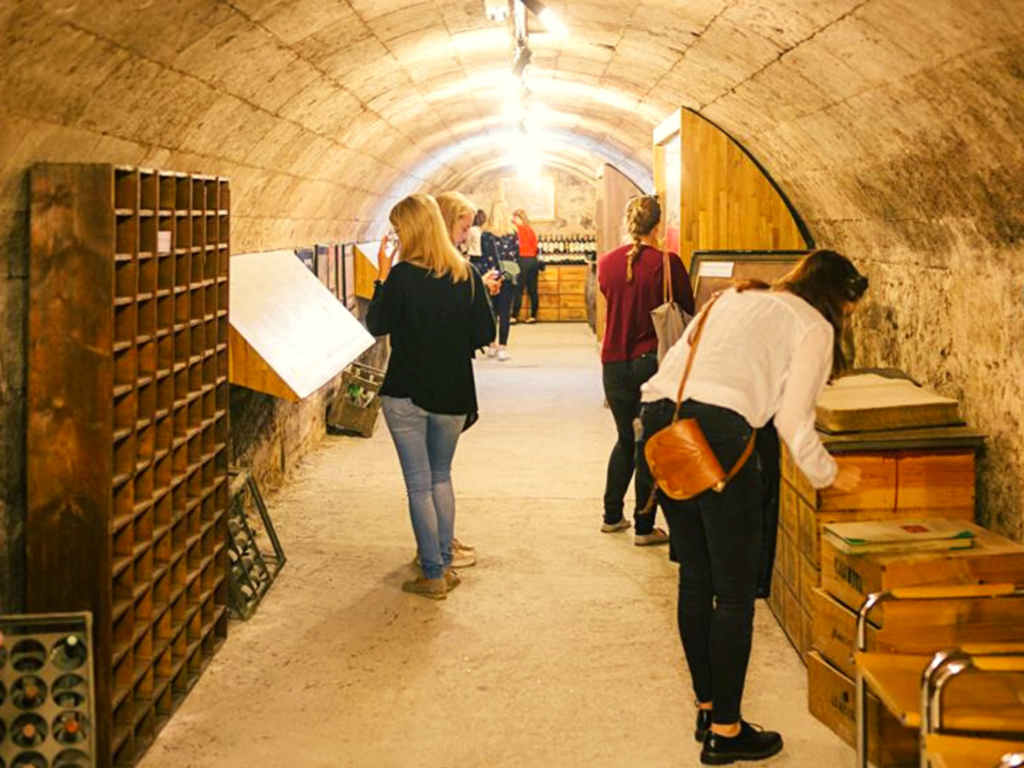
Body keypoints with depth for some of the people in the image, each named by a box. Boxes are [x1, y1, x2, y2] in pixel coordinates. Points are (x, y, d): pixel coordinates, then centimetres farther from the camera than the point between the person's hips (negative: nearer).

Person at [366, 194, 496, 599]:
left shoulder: (402, 276, -15)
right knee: (441, 478, 20)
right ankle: (444, 564, 23)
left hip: (406, 395, -4)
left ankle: (433, 574, 9)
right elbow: (484, 333, 1)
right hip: (452, 394, 4)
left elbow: (376, 326, -6)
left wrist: (382, 277, -1)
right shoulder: (467, 275, -3)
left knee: (419, 485, 5)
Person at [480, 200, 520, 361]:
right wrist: (514, 275, 0)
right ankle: (502, 348, 4)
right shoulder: (513, 233, 0)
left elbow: (484, 257, -1)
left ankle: (491, 345, 8)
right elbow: (516, 255, -2)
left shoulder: (486, 233, 0)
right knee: (505, 312, 3)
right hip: (509, 277, 0)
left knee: (492, 311, 6)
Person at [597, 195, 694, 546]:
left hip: (614, 362, 5)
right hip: (652, 361, -4)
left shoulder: (607, 262, -2)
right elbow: (687, 308, -1)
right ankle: (644, 527, 9)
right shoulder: (667, 263, -13)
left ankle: (612, 516, 28)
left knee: (626, 438, 21)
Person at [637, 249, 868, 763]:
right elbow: (793, 422, 3)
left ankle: (707, 711, 28)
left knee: (695, 578, 18)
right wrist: (829, 476, 17)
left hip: (659, 417, 8)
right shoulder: (813, 326, 8)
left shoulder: (733, 298, 29)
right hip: (717, 429, -7)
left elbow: (676, 359, 24)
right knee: (735, 590, 4)